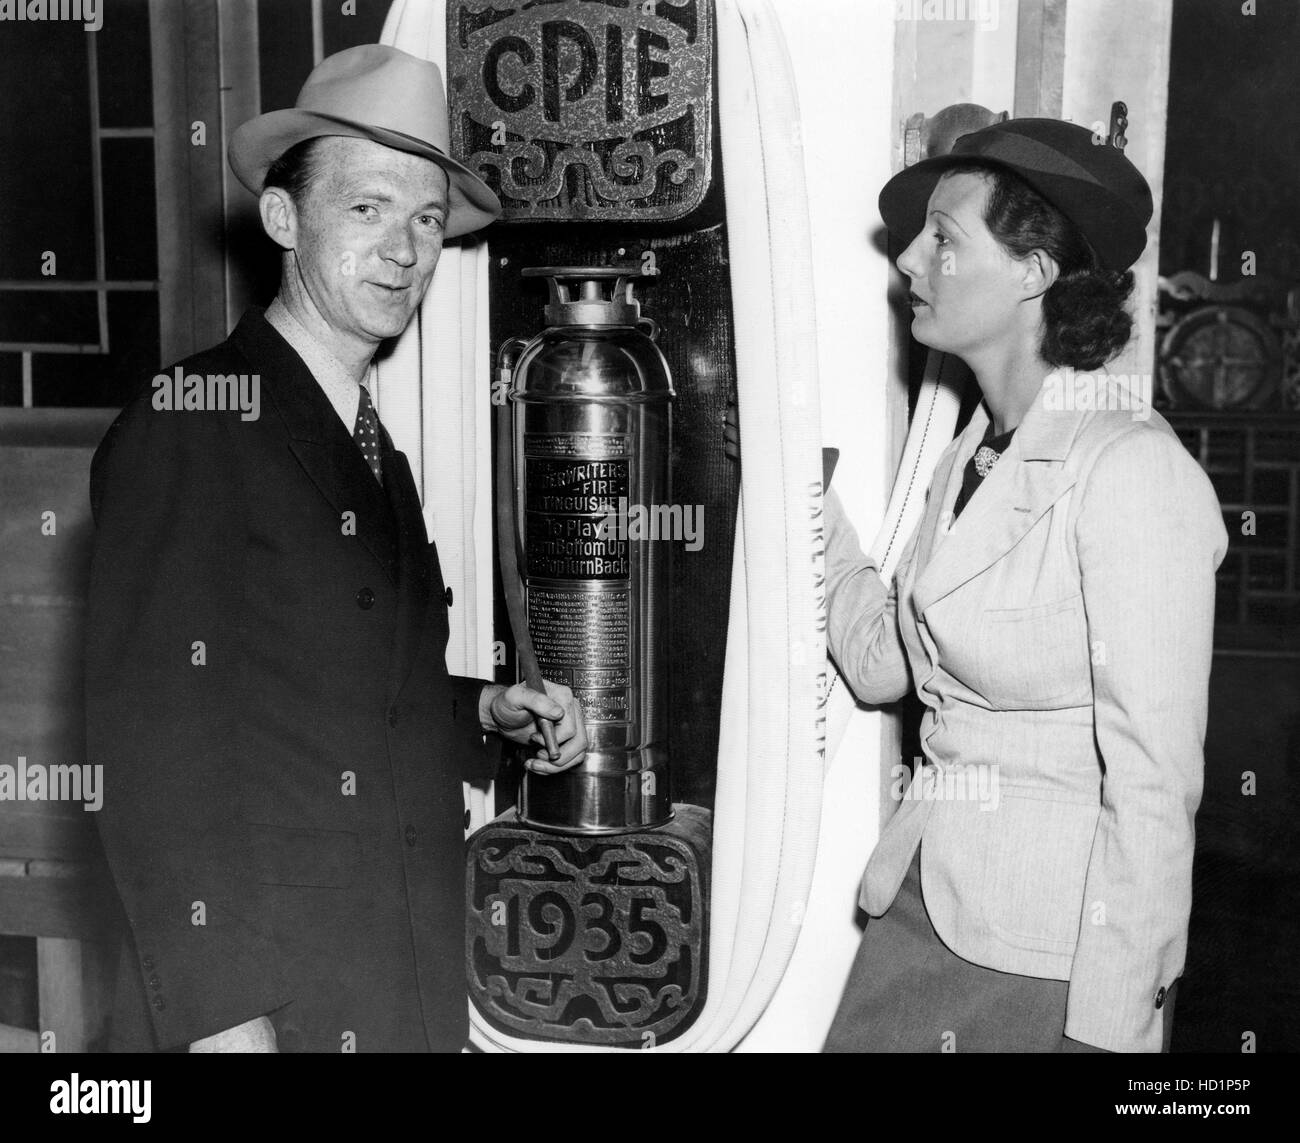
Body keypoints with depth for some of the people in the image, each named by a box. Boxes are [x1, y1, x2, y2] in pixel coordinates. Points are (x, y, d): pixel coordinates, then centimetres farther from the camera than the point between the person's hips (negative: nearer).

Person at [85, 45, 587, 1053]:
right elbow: (152, 736, -16)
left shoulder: (379, 449, 11)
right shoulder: (184, 426, -12)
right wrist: (221, 1013, -19)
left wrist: (485, 711, 1)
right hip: (249, 993, -7)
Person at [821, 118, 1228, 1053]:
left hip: (1053, 956, -7)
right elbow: (882, 662, 6)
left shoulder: (1130, 468, -19)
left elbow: (1153, 780, -20)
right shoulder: (974, 452, 6)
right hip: (924, 903, 7)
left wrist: (1110, 1022, -17)